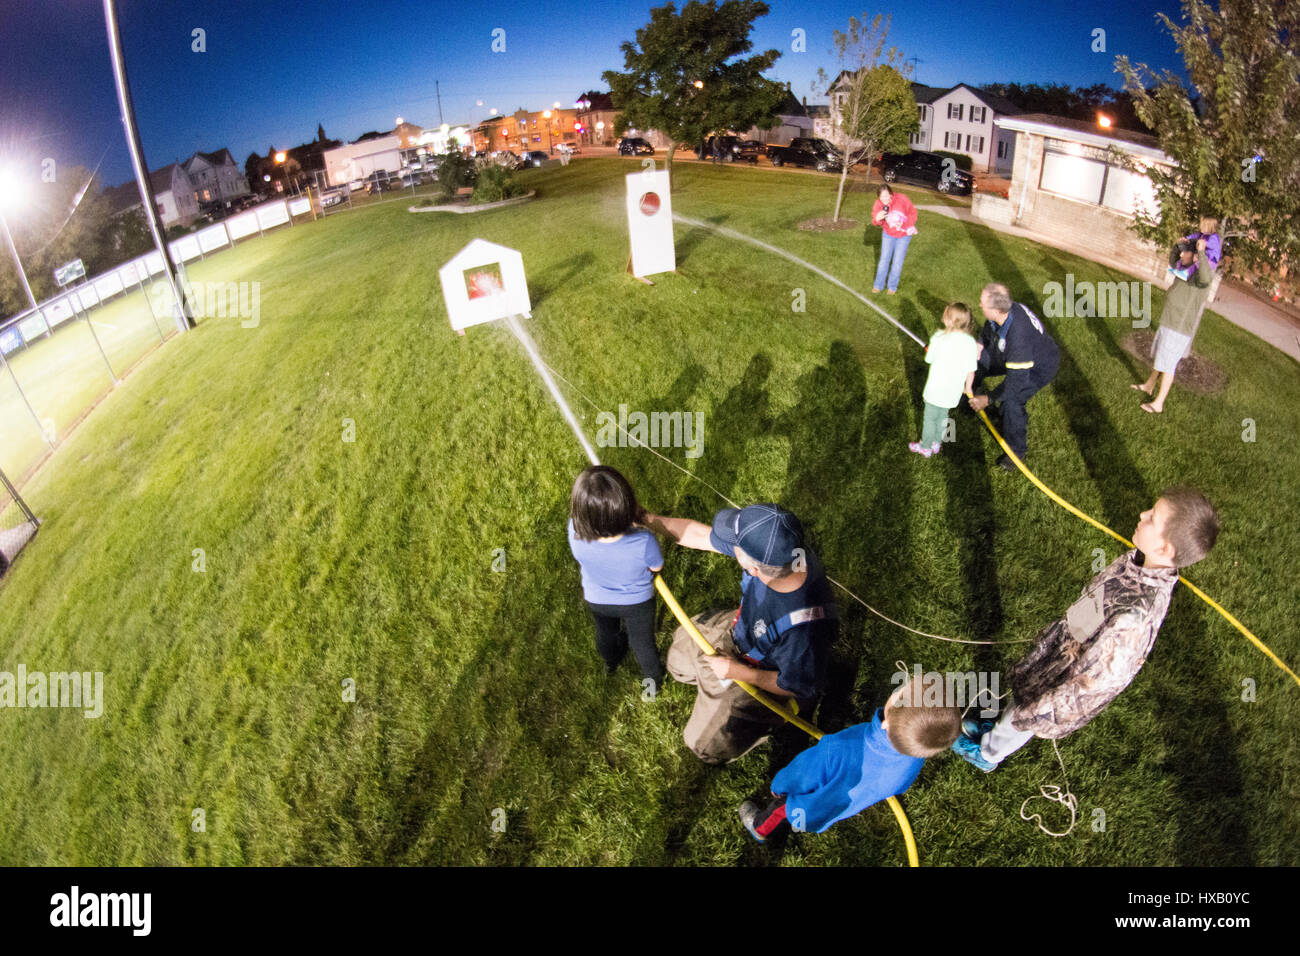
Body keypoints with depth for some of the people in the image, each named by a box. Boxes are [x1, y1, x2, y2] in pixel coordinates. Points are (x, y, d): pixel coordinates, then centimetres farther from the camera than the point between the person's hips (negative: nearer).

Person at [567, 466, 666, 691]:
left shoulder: (575, 532, -38)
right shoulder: (643, 542, -44)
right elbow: (657, 568, -19)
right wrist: (635, 525, -12)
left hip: (596, 600, 2)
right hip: (637, 602, -2)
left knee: (605, 633, 36)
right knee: (643, 642, 29)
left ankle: (610, 663, 68)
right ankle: (654, 680, 58)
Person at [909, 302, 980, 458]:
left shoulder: (939, 337, -21)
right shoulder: (971, 342, -11)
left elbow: (929, 359, -7)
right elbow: (971, 371, -3)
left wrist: (928, 349, 13)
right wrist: (968, 387, 14)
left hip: (936, 389, -4)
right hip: (954, 391, 4)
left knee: (930, 418, 15)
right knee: (942, 416, 24)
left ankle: (925, 447, 30)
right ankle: (936, 443, 40)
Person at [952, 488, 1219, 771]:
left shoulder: (1136, 618, -43)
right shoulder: (1140, 560, -18)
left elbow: (1092, 683, -31)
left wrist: (1036, 712, -19)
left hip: (1063, 684, -6)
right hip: (1058, 653, 6)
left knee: (1020, 720, 24)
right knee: (1017, 704, 31)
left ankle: (986, 755, 53)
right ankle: (998, 730, 60)